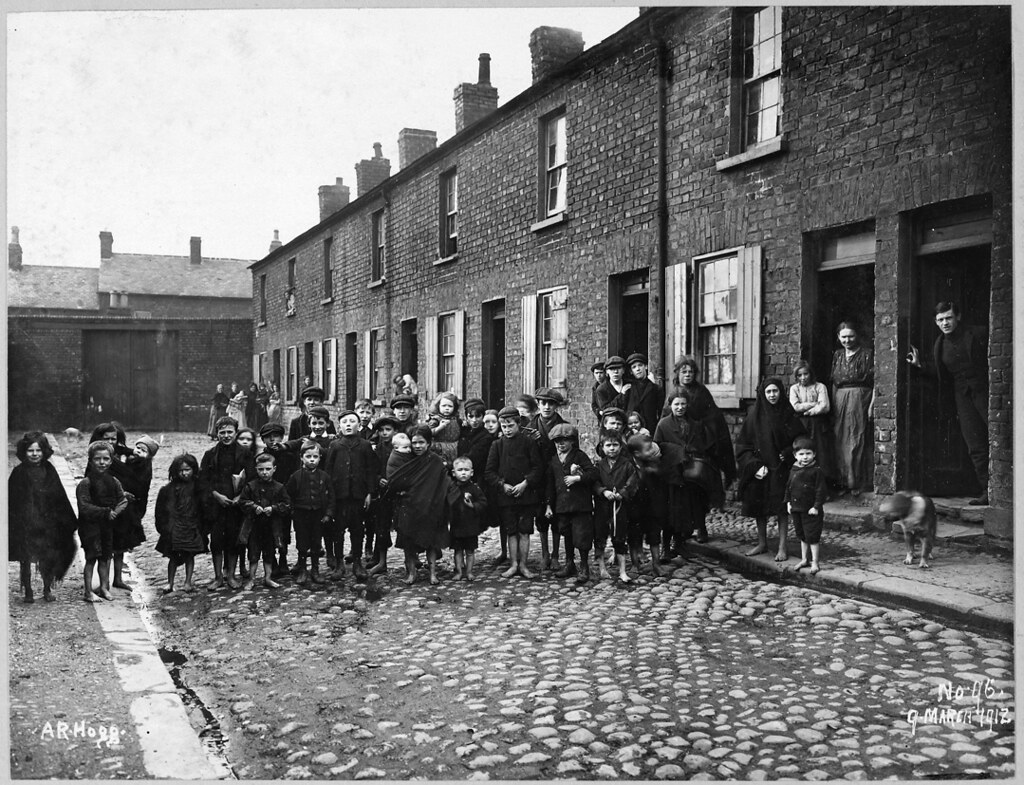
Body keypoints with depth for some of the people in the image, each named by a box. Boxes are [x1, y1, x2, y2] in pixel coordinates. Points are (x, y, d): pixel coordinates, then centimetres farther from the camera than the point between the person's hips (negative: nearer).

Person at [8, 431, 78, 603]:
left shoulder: (49, 471, 3)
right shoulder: (19, 473, -2)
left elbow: (60, 498, 6)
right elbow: (11, 500, -1)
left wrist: (69, 521, 5)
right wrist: (12, 522, -6)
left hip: (47, 523, 1)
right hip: (25, 524, -1)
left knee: (49, 559, 4)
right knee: (26, 559, 7)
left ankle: (48, 589, 20)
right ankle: (27, 591, 20)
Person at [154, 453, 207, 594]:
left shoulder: (197, 487, -1)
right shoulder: (169, 489, -1)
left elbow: (203, 508, 2)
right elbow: (160, 510, 4)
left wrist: (202, 526, -1)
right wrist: (163, 526, 0)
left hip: (192, 528, 0)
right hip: (174, 528, 0)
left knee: (189, 555, 5)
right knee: (173, 556, 6)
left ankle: (188, 582, 14)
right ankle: (170, 583, 16)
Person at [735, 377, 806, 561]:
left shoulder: (788, 414, -2)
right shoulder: (755, 414, 1)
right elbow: (743, 443, -1)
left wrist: (787, 454, -14)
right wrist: (755, 465, -11)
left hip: (780, 468, -2)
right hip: (758, 468, 2)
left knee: (781, 507, -2)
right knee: (758, 506, 9)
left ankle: (782, 547, 6)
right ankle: (762, 543, 23)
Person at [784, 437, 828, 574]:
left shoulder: (816, 471, -12)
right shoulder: (793, 471, 5)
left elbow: (821, 490, -13)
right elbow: (788, 487, 14)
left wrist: (817, 506, -16)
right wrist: (788, 502, 7)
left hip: (811, 510, -6)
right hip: (796, 509, 6)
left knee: (813, 537, -2)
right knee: (802, 536, 18)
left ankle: (815, 563, 7)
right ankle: (804, 559, 31)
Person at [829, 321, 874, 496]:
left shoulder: (867, 354, -2)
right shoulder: (837, 355, 14)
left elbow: (876, 382, -7)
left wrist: (872, 405, -14)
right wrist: (832, 403, 9)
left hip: (859, 400, -5)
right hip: (839, 402, 5)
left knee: (857, 441, -6)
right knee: (840, 442, 5)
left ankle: (858, 482, 1)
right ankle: (843, 482, 13)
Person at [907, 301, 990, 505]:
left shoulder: (979, 334, -4)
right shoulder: (939, 346, 10)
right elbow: (941, 375, 14)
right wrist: (921, 364, 5)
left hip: (985, 391, -4)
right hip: (963, 396, 4)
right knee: (976, 448, 4)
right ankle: (987, 491, 10)